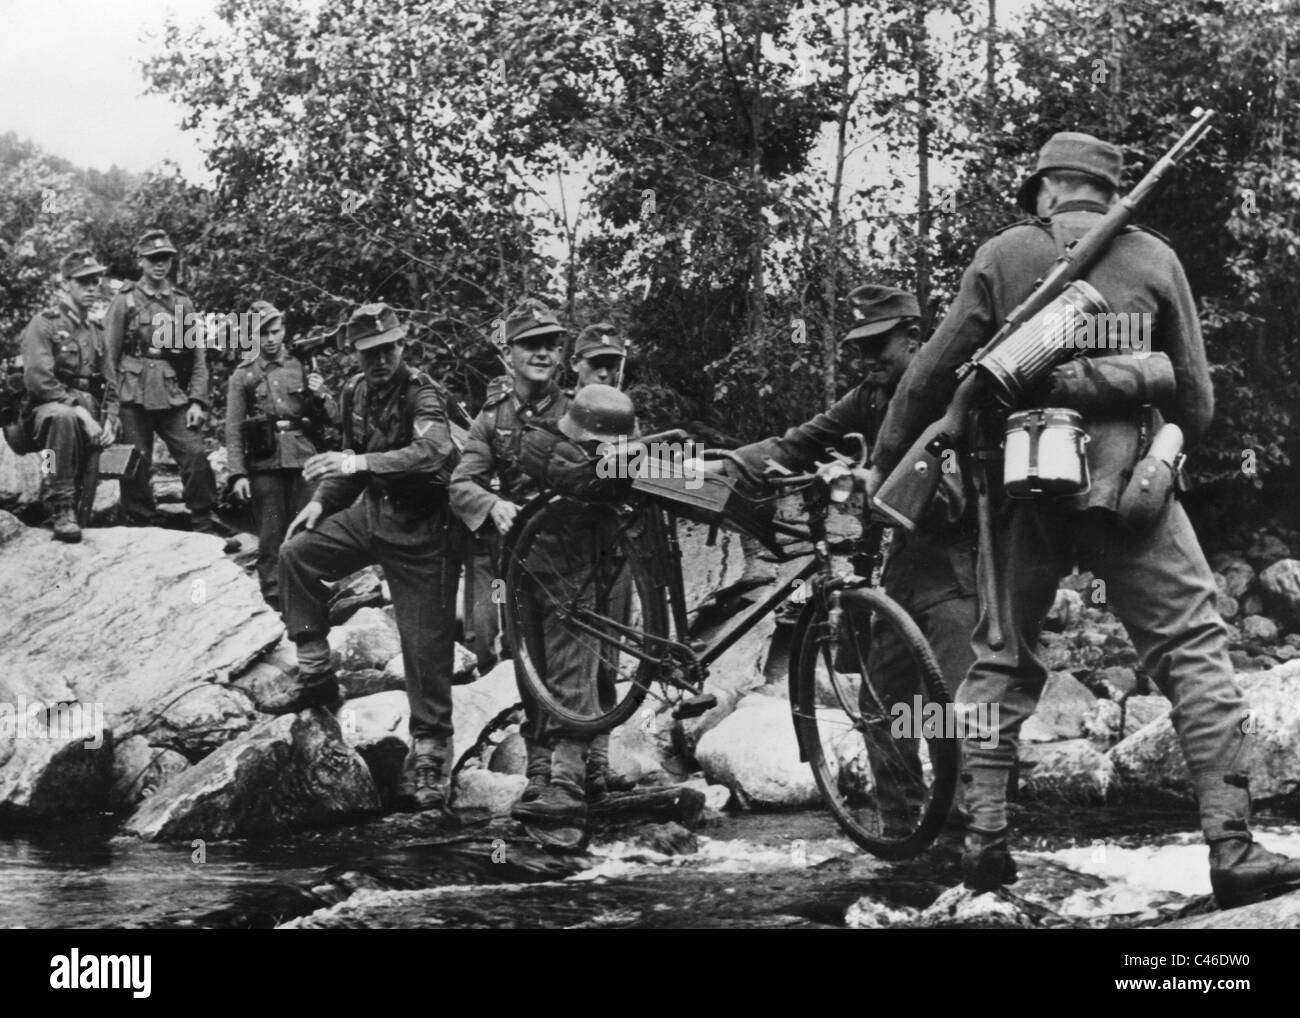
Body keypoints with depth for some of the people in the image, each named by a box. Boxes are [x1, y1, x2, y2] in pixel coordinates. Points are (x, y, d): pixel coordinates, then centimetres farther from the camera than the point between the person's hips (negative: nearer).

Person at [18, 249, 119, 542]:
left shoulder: (95, 330, 19)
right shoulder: (43, 325, -2)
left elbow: (110, 385, 19)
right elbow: (37, 380, -15)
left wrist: (110, 421, -1)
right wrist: (80, 412, -21)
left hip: (87, 412, 7)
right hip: (48, 409, -7)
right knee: (64, 417, -40)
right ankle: (61, 510, -38)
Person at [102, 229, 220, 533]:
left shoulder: (183, 302, 12)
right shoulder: (125, 301, 4)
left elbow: (198, 356, 10)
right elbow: (109, 355, 2)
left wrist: (197, 401, 0)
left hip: (174, 399, 2)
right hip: (134, 397, -2)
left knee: (195, 456, -8)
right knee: (136, 464, 1)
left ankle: (205, 526, 1)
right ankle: (139, 528, 13)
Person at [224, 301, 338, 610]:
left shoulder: (302, 369, 11)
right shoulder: (243, 376, 6)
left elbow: (332, 418, 13)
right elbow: (233, 430, 2)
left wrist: (321, 395, -8)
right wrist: (238, 475, -7)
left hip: (303, 460, 1)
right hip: (265, 465, -1)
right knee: (271, 535, -1)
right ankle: (274, 597, 5)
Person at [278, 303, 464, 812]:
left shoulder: (422, 393, -21)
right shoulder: (357, 390, 2)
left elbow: (436, 451, -41)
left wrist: (361, 463, -46)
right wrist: (321, 500, 6)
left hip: (422, 529, -7)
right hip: (371, 511, 7)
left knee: (426, 646, -5)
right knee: (296, 555, 1)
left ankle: (430, 753, 3)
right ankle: (316, 677, 10)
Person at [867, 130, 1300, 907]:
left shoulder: (1003, 255, 7)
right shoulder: (1153, 258, 8)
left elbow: (934, 371, 6)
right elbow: (1196, 401, 8)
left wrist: (885, 463, 18)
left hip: (1023, 486, 2)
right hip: (1126, 481, -1)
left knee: (1001, 658, 14)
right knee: (1195, 652, 0)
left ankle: (986, 838, 9)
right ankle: (1233, 849, -9)